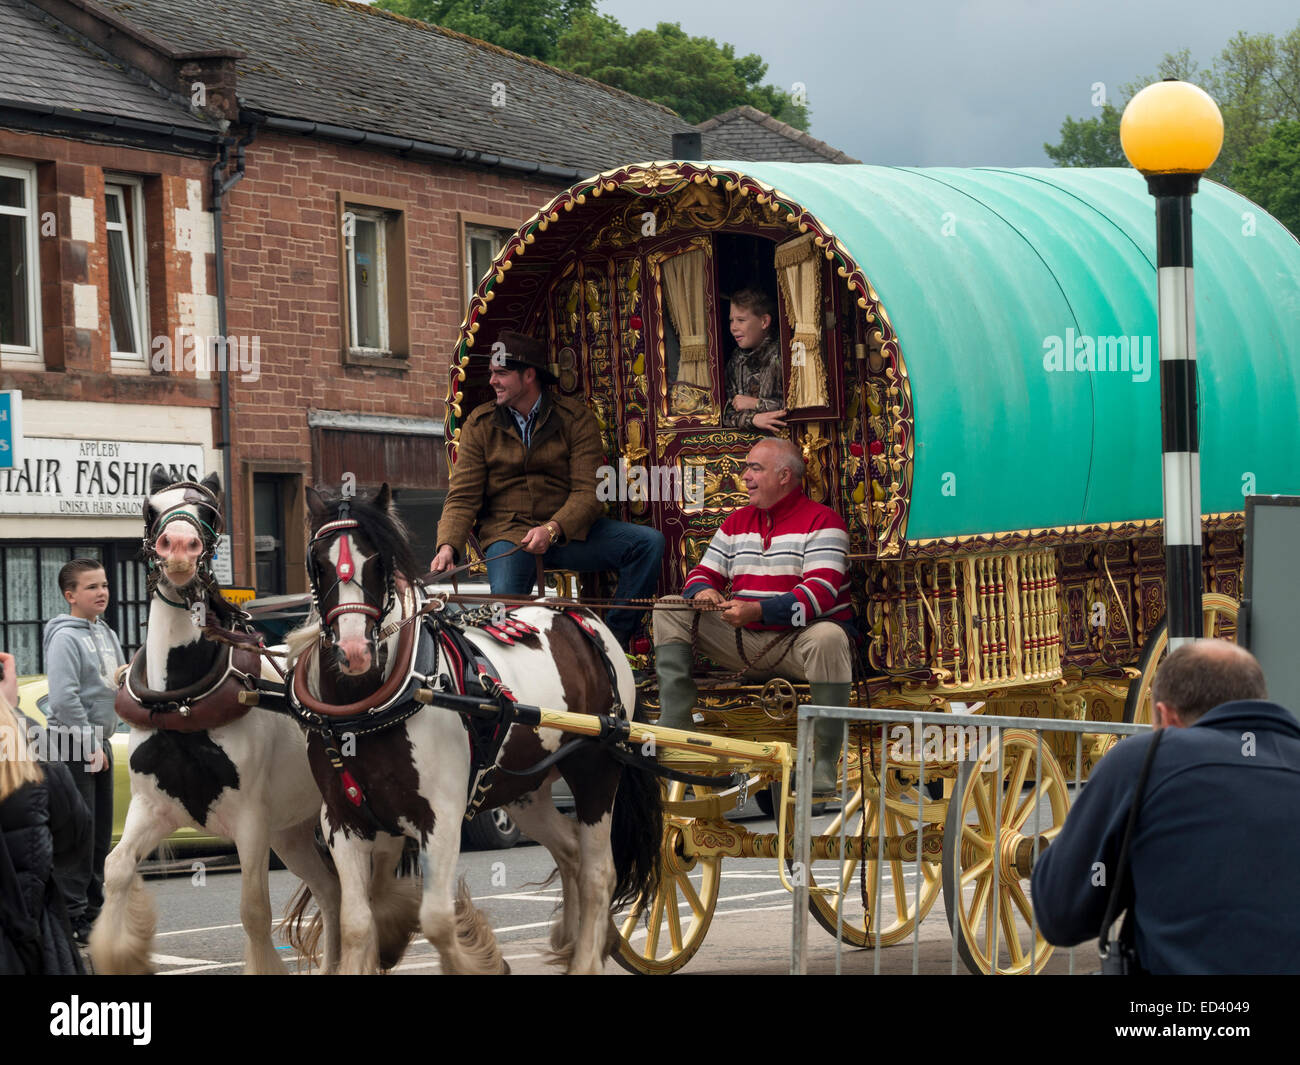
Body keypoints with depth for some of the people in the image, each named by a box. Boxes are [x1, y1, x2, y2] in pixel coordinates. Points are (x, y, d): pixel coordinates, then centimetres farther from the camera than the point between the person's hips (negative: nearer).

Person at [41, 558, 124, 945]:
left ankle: (93, 907, 22)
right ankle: (73, 916, -6)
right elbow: (64, 698, -22)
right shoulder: (66, 638, -15)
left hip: (99, 742, 9)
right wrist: (90, 746, -21)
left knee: (101, 831, 12)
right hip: (72, 744, -9)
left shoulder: (106, 634, 13)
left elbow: (120, 682, 22)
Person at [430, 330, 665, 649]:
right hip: (507, 533, -1)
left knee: (649, 542, -20)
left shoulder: (576, 419, 0)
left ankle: (614, 638, -12)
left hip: (566, 530, 1)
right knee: (505, 601, -34)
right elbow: (463, 496, 1)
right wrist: (447, 546, -19)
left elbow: (587, 492, -8)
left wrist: (552, 530, -27)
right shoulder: (480, 424, 6)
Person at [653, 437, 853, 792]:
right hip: (745, 643, 6)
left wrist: (757, 610, -32)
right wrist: (702, 592, -11)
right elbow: (704, 573, 17)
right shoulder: (737, 522, 15)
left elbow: (821, 593, -20)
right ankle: (673, 736, -14)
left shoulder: (821, 521, -6)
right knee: (669, 610, -4)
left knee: (828, 637, -40)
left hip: (799, 641, -6)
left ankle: (824, 766, -30)